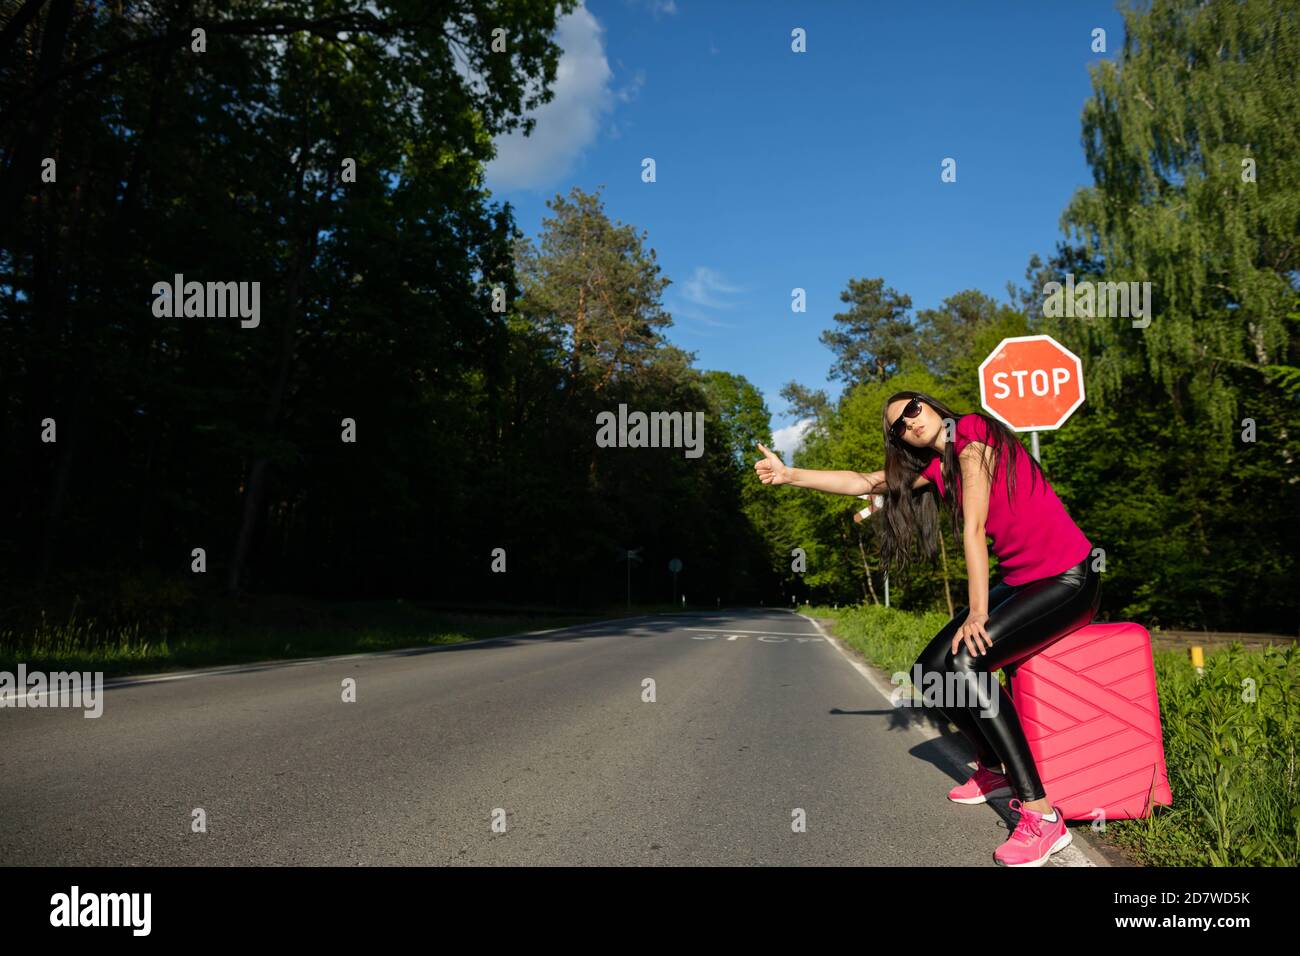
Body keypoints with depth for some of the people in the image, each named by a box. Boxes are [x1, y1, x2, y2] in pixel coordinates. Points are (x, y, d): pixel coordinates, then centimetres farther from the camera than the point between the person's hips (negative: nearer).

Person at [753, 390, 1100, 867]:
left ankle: (1041, 817, -22)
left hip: (1068, 581, -8)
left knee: (965, 660, -26)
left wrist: (978, 613, -21)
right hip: (1019, 581, 8)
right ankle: (994, 770, 21)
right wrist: (789, 475, 6)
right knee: (933, 665, 2)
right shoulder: (938, 468, 10)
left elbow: (974, 529, -19)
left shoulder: (972, 439, -14)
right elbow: (862, 483, 10)